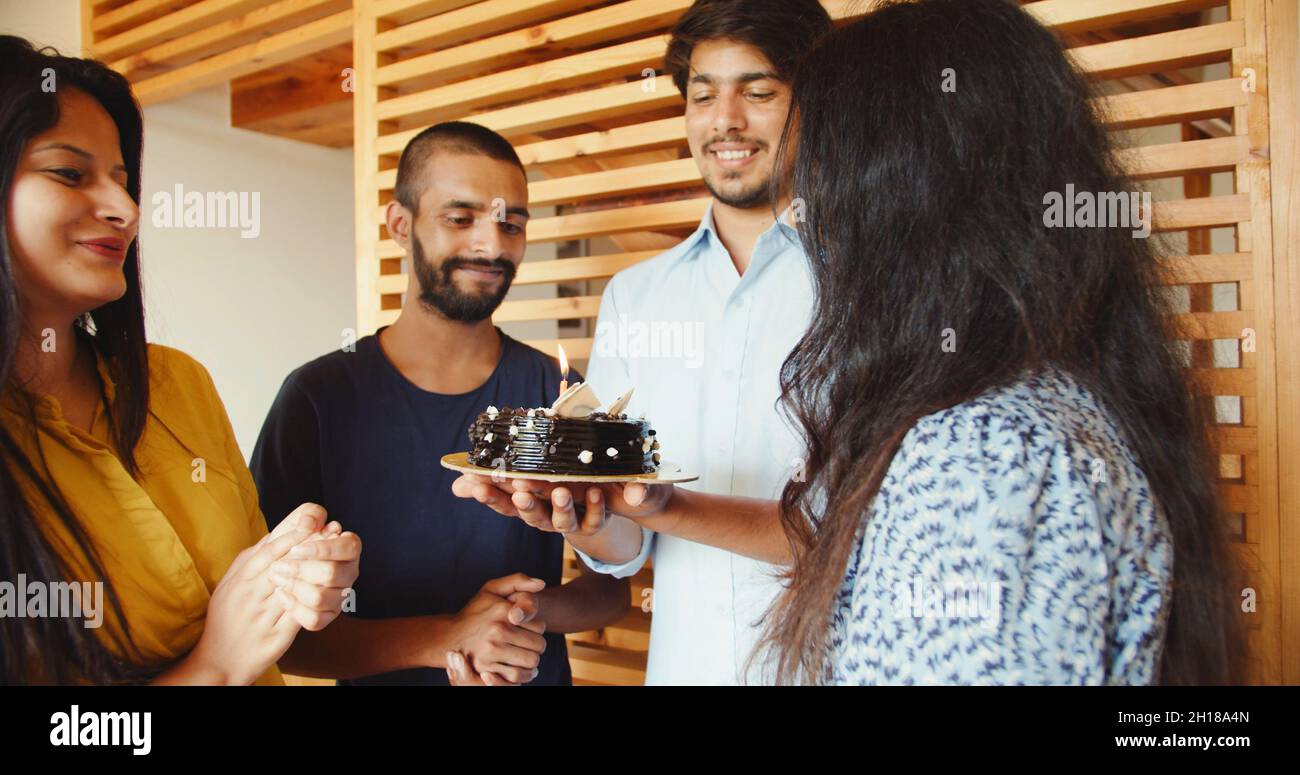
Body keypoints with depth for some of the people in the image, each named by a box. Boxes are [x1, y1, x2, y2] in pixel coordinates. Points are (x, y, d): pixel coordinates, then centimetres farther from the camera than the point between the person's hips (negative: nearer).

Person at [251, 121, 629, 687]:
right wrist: (445, 639, -24)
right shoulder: (319, 396, -14)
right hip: (386, 674, -1)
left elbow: (613, 587, -3)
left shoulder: (558, 392, -10)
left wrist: (537, 611, -22)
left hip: (539, 676, 2)